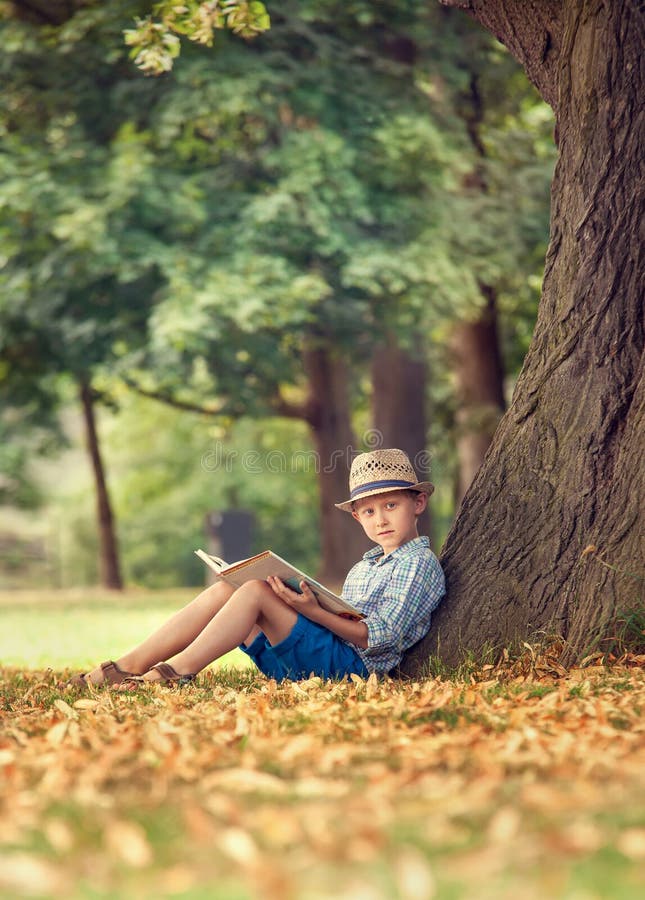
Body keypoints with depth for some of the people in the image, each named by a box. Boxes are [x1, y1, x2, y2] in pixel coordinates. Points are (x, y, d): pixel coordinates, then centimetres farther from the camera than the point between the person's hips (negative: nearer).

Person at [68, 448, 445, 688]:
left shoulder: (420, 562, 1)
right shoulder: (364, 567, 29)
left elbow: (379, 637, -12)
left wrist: (313, 612, -22)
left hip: (349, 662, -8)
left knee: (256, 591, -24)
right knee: (224, 590, -7)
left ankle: (174, 673, -28)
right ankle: (127, 668, -15)